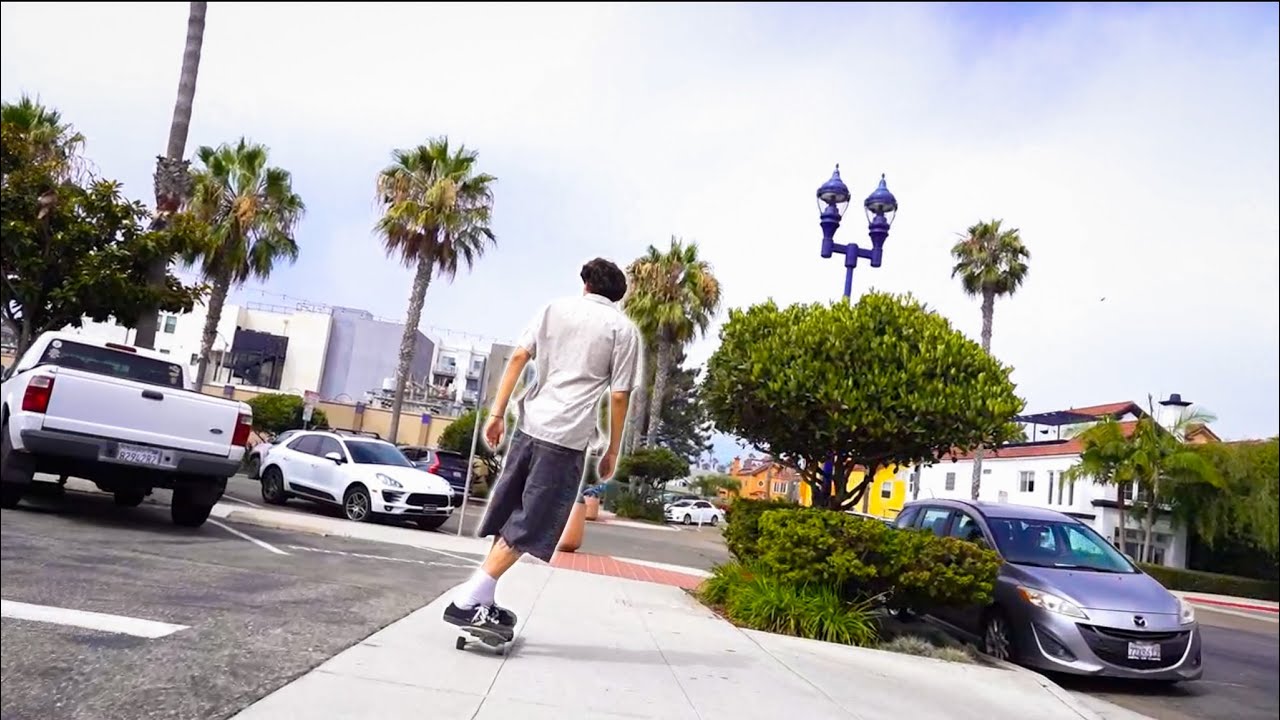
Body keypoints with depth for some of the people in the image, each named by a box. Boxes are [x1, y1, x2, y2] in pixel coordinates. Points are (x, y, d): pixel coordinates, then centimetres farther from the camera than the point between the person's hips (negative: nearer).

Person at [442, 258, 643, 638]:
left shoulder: (554, 307, 14)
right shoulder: (623, 328, 5)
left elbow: (519, 356, 3)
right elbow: (619, 396, -1)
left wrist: (497, 412, 3)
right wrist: (613, 450, 7)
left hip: (530, 423, 5)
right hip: (569, 437, -4)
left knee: (511, 514, 15)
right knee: (529, 527, -1)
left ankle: (484, 600, 19)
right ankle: (468, 600, -6)